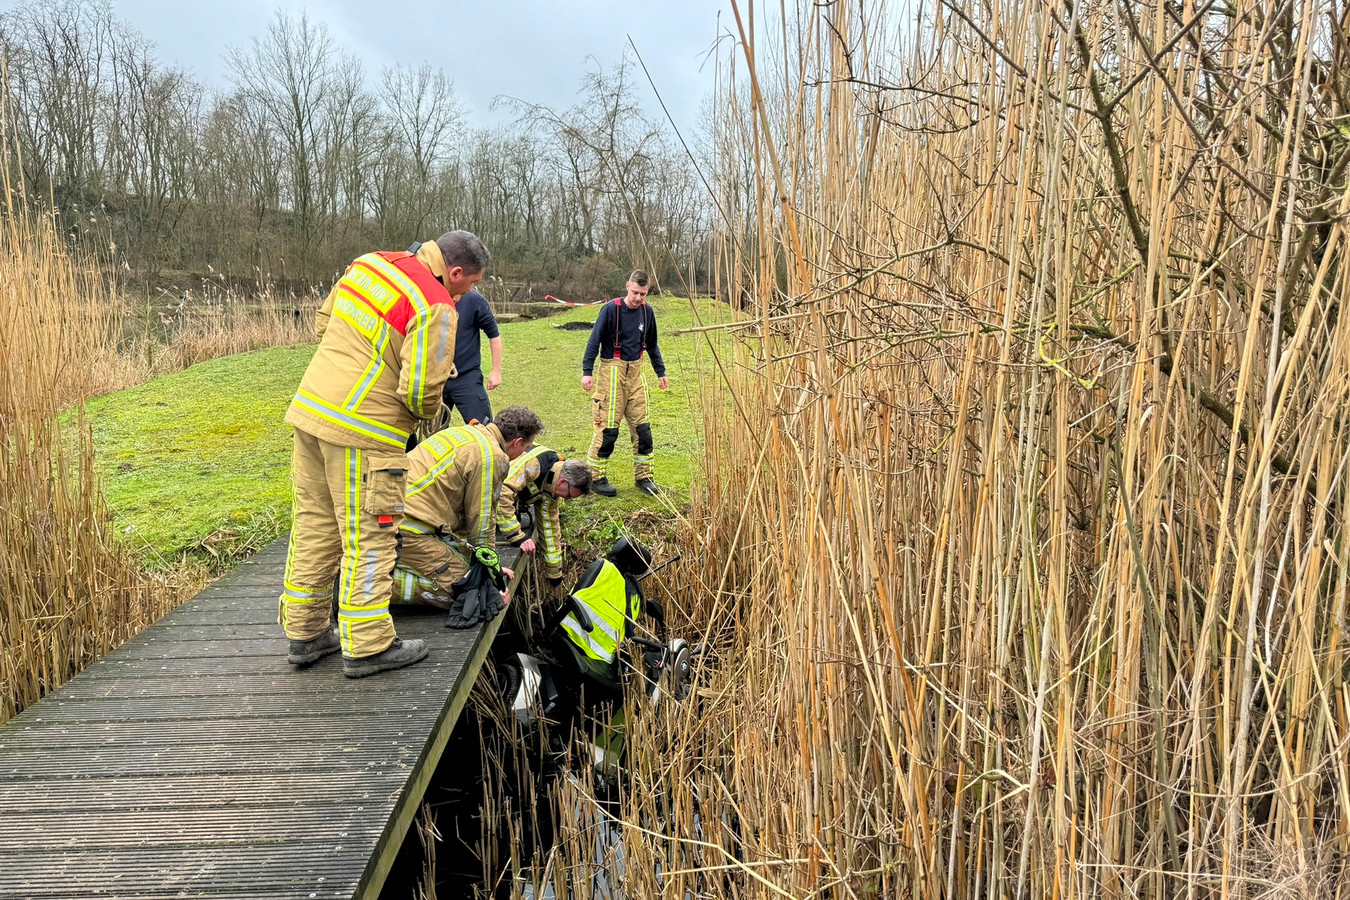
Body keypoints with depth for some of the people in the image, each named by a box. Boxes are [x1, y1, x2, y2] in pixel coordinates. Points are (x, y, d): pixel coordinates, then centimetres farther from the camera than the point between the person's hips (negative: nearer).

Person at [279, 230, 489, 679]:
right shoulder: (436, 306, -15)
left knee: (314, 523, 16)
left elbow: (324, 321, 21)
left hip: (310, 405, 9)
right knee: (368, 537, 2)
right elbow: (421, 390, -19)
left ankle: (305, 633, 29)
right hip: (361, 429, -9)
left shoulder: (369, 263, 11)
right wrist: (431, 408, 3)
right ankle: (367, 646, 11)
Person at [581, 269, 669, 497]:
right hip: (612, 371, -5)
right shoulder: (611, 309, -10)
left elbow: (652, 344, 19)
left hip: (635, 372, 5)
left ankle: (643, 476, 16)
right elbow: (594, 340, -8)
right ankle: (595, 478, 8)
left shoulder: (647, 311, 6)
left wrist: (660, 372, 21)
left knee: (642, 427, 5)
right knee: (607, 427, -4)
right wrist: (587, 371, -15)